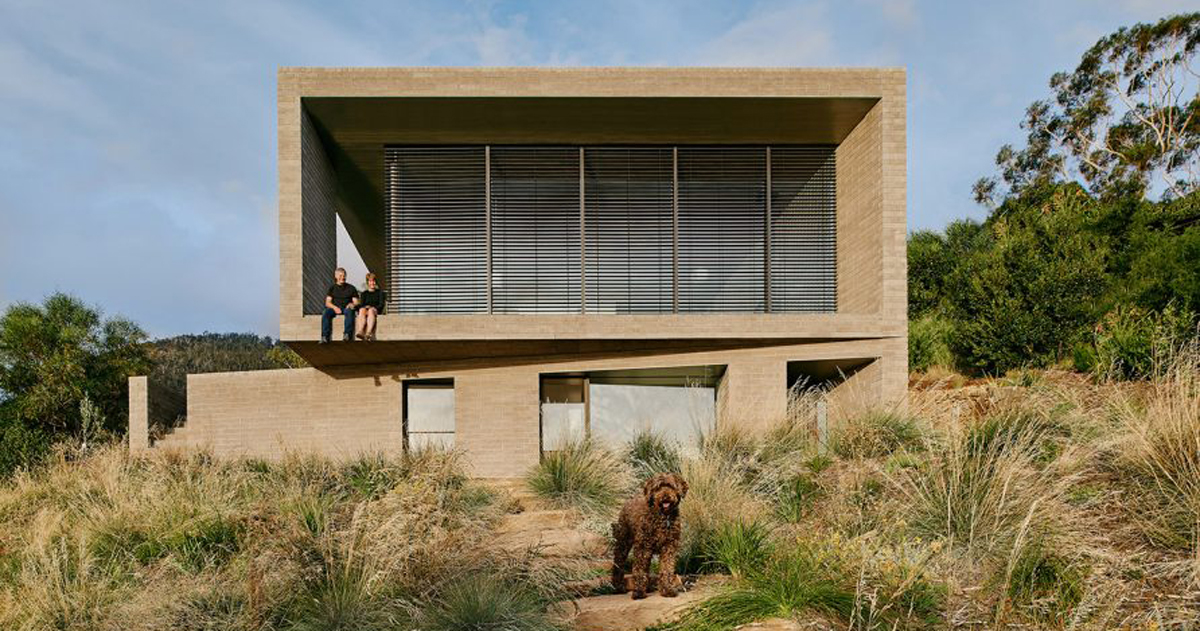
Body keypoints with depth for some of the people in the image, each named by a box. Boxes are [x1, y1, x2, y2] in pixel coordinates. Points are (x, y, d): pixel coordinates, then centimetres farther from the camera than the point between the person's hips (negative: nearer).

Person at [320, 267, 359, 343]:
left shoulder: (351, 288, 17)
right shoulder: (332, 287, 18)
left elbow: (356, 302, 12)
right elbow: (327, 303, 8)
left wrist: (352, 304, -13)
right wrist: (334, 307, -14)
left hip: (346, 308, -1)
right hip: (334, 308, 1)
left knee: (349, 311, -38)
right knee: (326, 313, -33)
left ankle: (348, 335, -45)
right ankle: (325, 336, -39)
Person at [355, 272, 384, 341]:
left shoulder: (380, 293, 21)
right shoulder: (364, 293, 26)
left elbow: (381, 304, 6)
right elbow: (361, 304, 11)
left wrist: (373, 308, -13)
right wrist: (365, 307, -14)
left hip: (375, 310, -1)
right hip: (364, 309, 1)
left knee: (371, 311, -38)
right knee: (362, 310, -36)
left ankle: (369, 332, -61)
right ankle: (360, 331, -60)